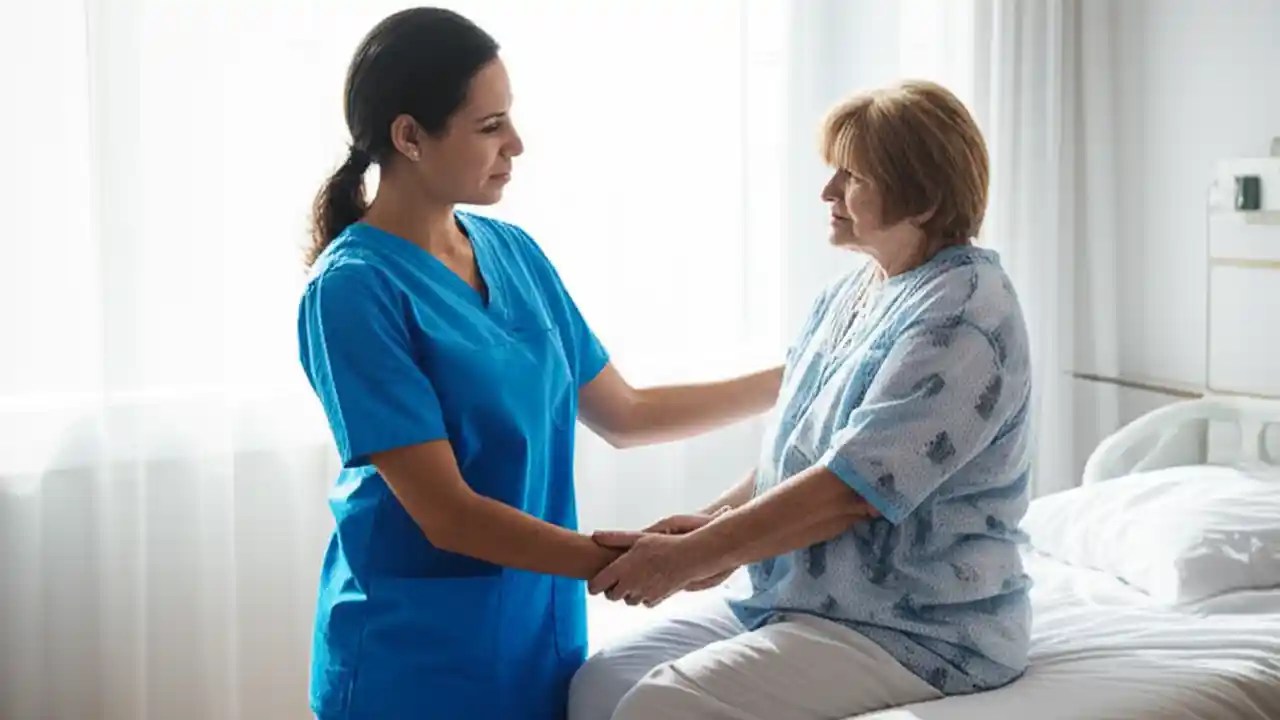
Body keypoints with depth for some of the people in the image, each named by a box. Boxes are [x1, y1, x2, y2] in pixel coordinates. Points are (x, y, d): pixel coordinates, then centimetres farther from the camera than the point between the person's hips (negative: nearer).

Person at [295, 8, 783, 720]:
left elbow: (623, 413, 14)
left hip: (540, 633, 6)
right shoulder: (354, 288, -16)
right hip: (420, 659, -6)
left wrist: (785, 381, 11)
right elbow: (447, 515, -20)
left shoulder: (514, 251, 4)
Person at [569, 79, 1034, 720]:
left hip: (917, 634, -9)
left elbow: (850, 489, -23)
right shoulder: (848, 296, 11)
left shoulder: (961, 318, -18)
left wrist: (689, 557, -20)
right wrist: (715, 519, -3)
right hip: (792, 597, 9)